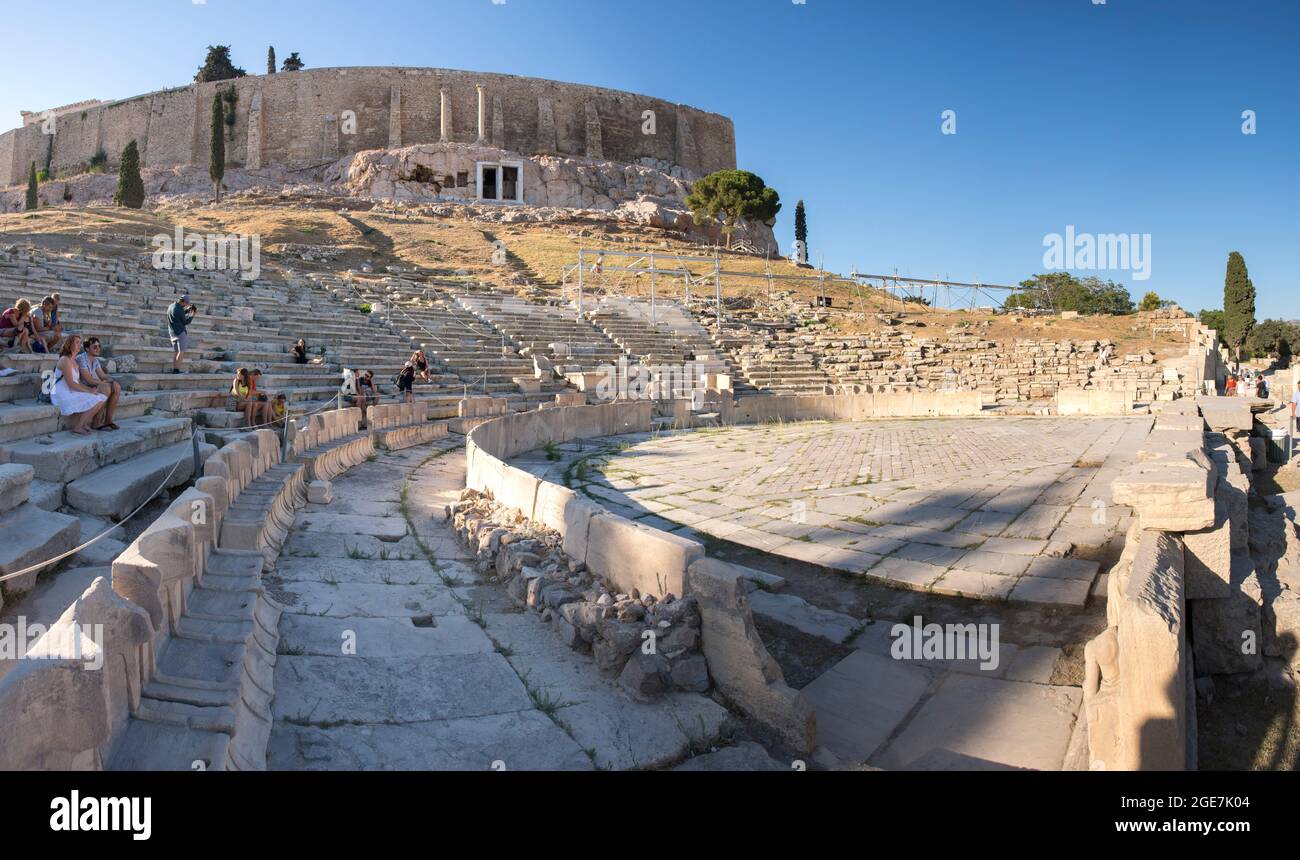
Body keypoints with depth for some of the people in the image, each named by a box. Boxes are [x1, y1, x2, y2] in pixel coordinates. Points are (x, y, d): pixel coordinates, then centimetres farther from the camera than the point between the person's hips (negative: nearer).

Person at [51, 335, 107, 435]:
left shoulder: (74, 361, 17)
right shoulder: (65, 360, -13)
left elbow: (78, 382, 14)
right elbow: (71, 384, -19)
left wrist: (90, 389, -1)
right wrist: (89, 391, -14)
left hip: (72, 393, 9)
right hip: (63, 395, -9)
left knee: (102, 398, 1)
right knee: (96, 402, -20)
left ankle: (85, 423, 8)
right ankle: (77, 427, -8)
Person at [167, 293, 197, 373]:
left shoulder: (171, 306, 9)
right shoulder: (179, 309, -17)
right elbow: (185, 322, -8)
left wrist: (188, 309, 12)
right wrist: (193, 315, -1)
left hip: (172, 333, 9)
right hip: (180, 332, -9)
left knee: (177, 352, 13)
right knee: (181, 352, -7)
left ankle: (174, 369, 9)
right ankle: (177, 370, -12)